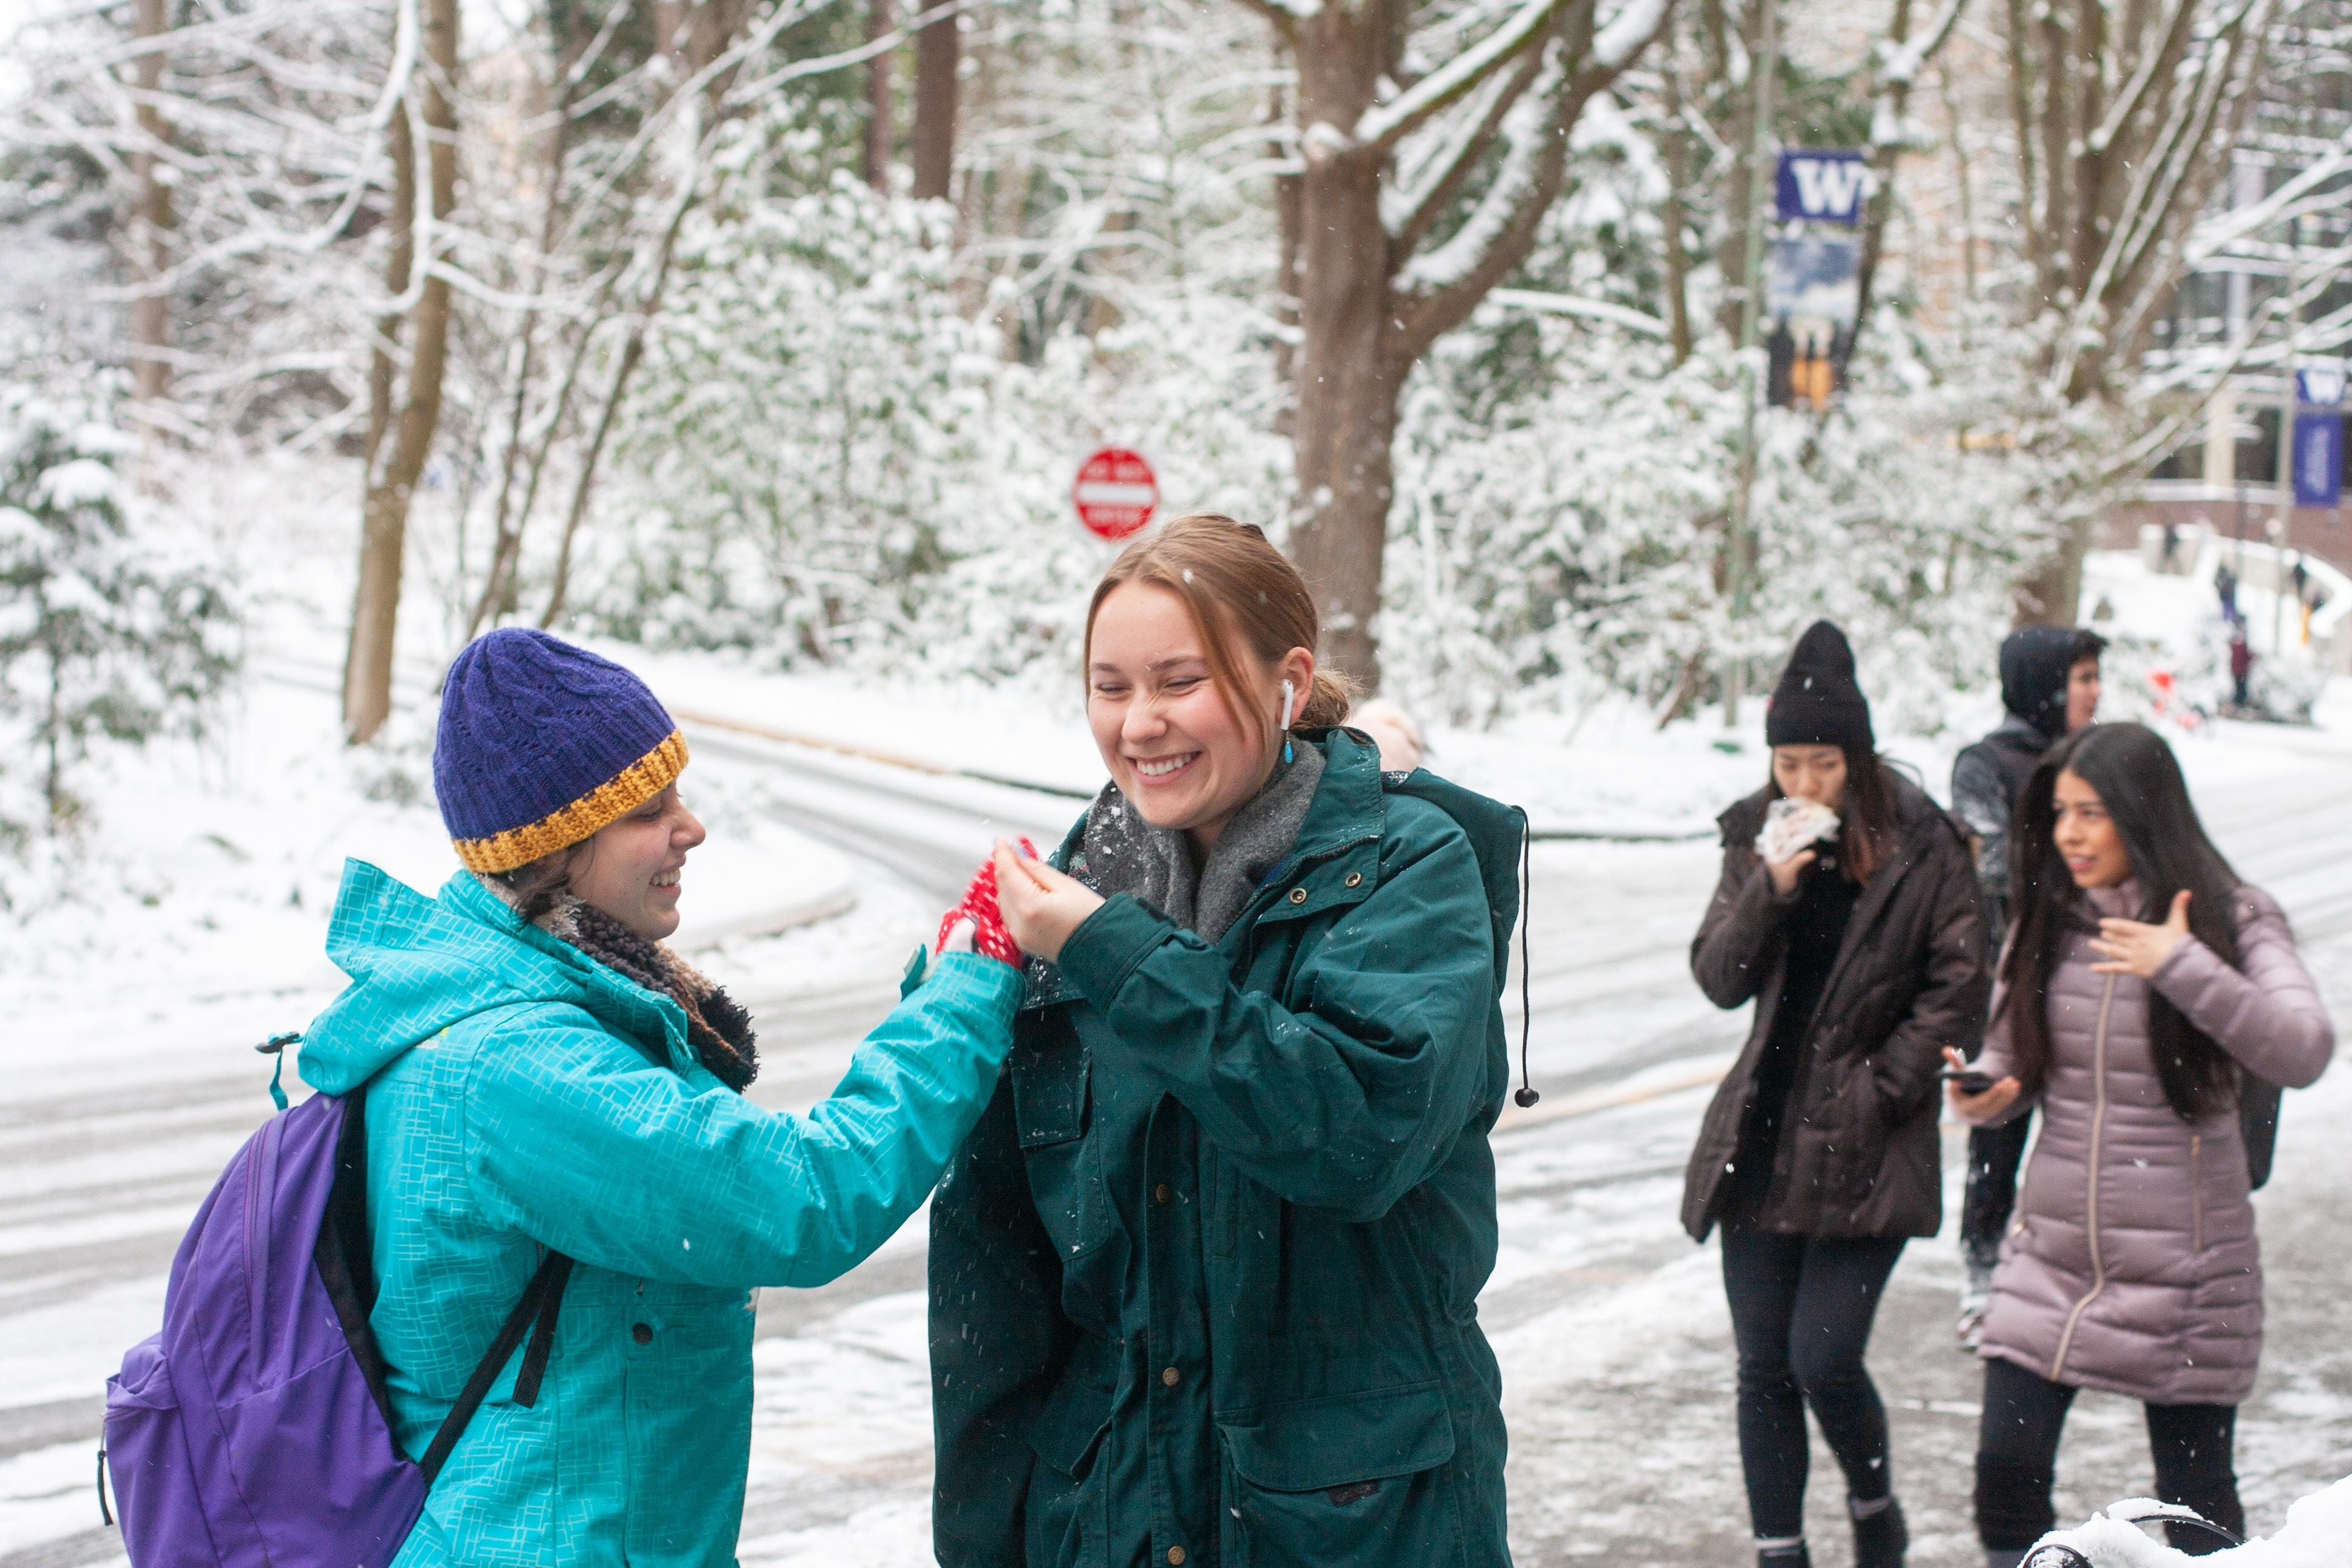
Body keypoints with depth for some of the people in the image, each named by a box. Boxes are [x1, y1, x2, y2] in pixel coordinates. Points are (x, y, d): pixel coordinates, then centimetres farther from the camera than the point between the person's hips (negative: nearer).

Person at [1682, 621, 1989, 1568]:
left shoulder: (1922, 848, -6)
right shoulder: (1756, 836, 6)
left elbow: (1958, 989, -4)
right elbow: (1718, 979, 1)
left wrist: (1883, 1087, -9)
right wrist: (1771, 889, -13)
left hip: (1866, 1149, -4)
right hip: (1761, 1142, 4)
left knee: (1824, 1359, -9)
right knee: (1763, 1369, 6)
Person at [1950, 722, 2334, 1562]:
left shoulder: (2232, 920, -6)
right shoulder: (2048, 923, 5)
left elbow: (2304, 1053, -20)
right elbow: (2009, 1062, 11)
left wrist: (2185, 970, -29)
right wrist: (1982, 1095, -12)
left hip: (2180, 1261, -3)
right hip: (2053, 1250, 3)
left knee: (2195, 1493, 6)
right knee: (2006, 1472, -3)